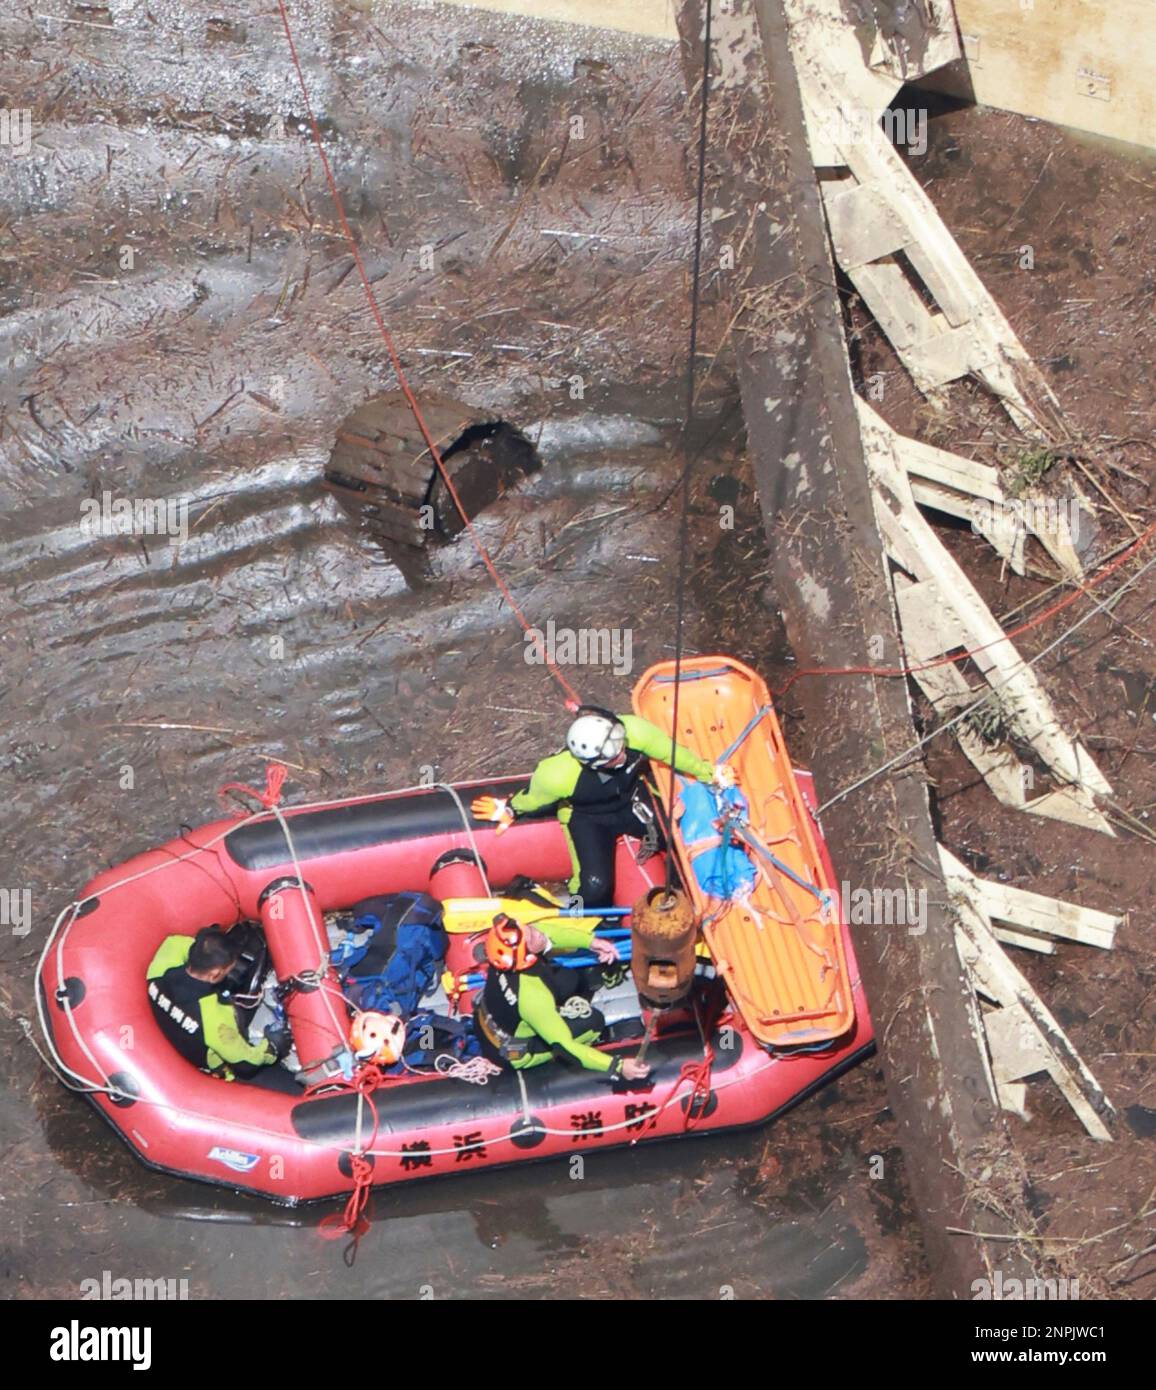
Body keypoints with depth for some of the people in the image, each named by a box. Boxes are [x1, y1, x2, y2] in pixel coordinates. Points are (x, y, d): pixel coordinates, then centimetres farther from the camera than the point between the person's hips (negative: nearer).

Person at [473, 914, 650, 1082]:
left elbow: (544, 932, -2)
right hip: (505, 1053, -6)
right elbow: (565, 1048, -33)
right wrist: (617, 1066, -35)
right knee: (593, 1021, -9)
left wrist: (590, 941, -7)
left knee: (566, 978, 2)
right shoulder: (533, 997, -41)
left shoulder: (507, 956, -23)